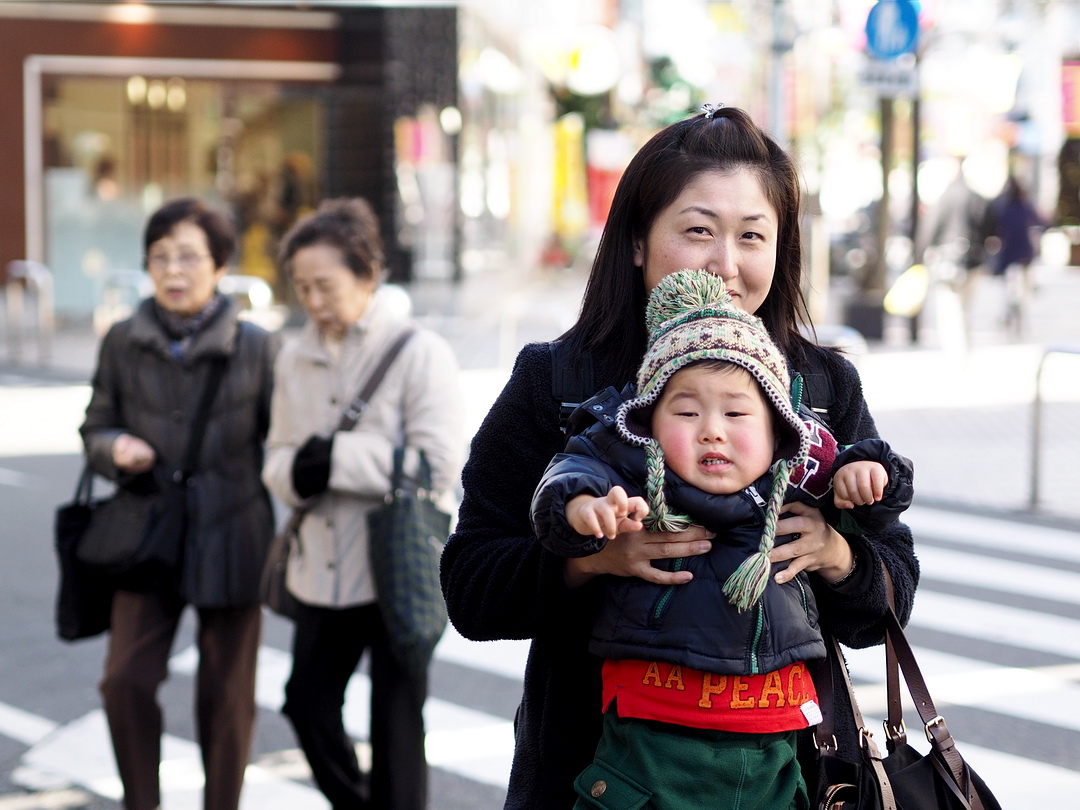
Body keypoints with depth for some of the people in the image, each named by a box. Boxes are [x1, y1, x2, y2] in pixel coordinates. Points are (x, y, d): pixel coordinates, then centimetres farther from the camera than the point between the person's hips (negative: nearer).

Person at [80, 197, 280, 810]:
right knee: (127, 679, -7)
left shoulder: (257, 348, -6)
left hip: (231, 540, -1)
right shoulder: (124, 344, -1)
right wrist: (115, 448, -14)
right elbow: (96, 426, 9)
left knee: (227, 697, 9)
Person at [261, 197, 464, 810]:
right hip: (324, 569, 6)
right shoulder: (297, 358, 9)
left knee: (396, 725, 3)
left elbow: (440, 465, -17)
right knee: (309, 703, 13)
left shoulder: (420, 352, -9)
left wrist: (338, 458, -20)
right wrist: (297, 472, -12)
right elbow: (280, 456, 13)